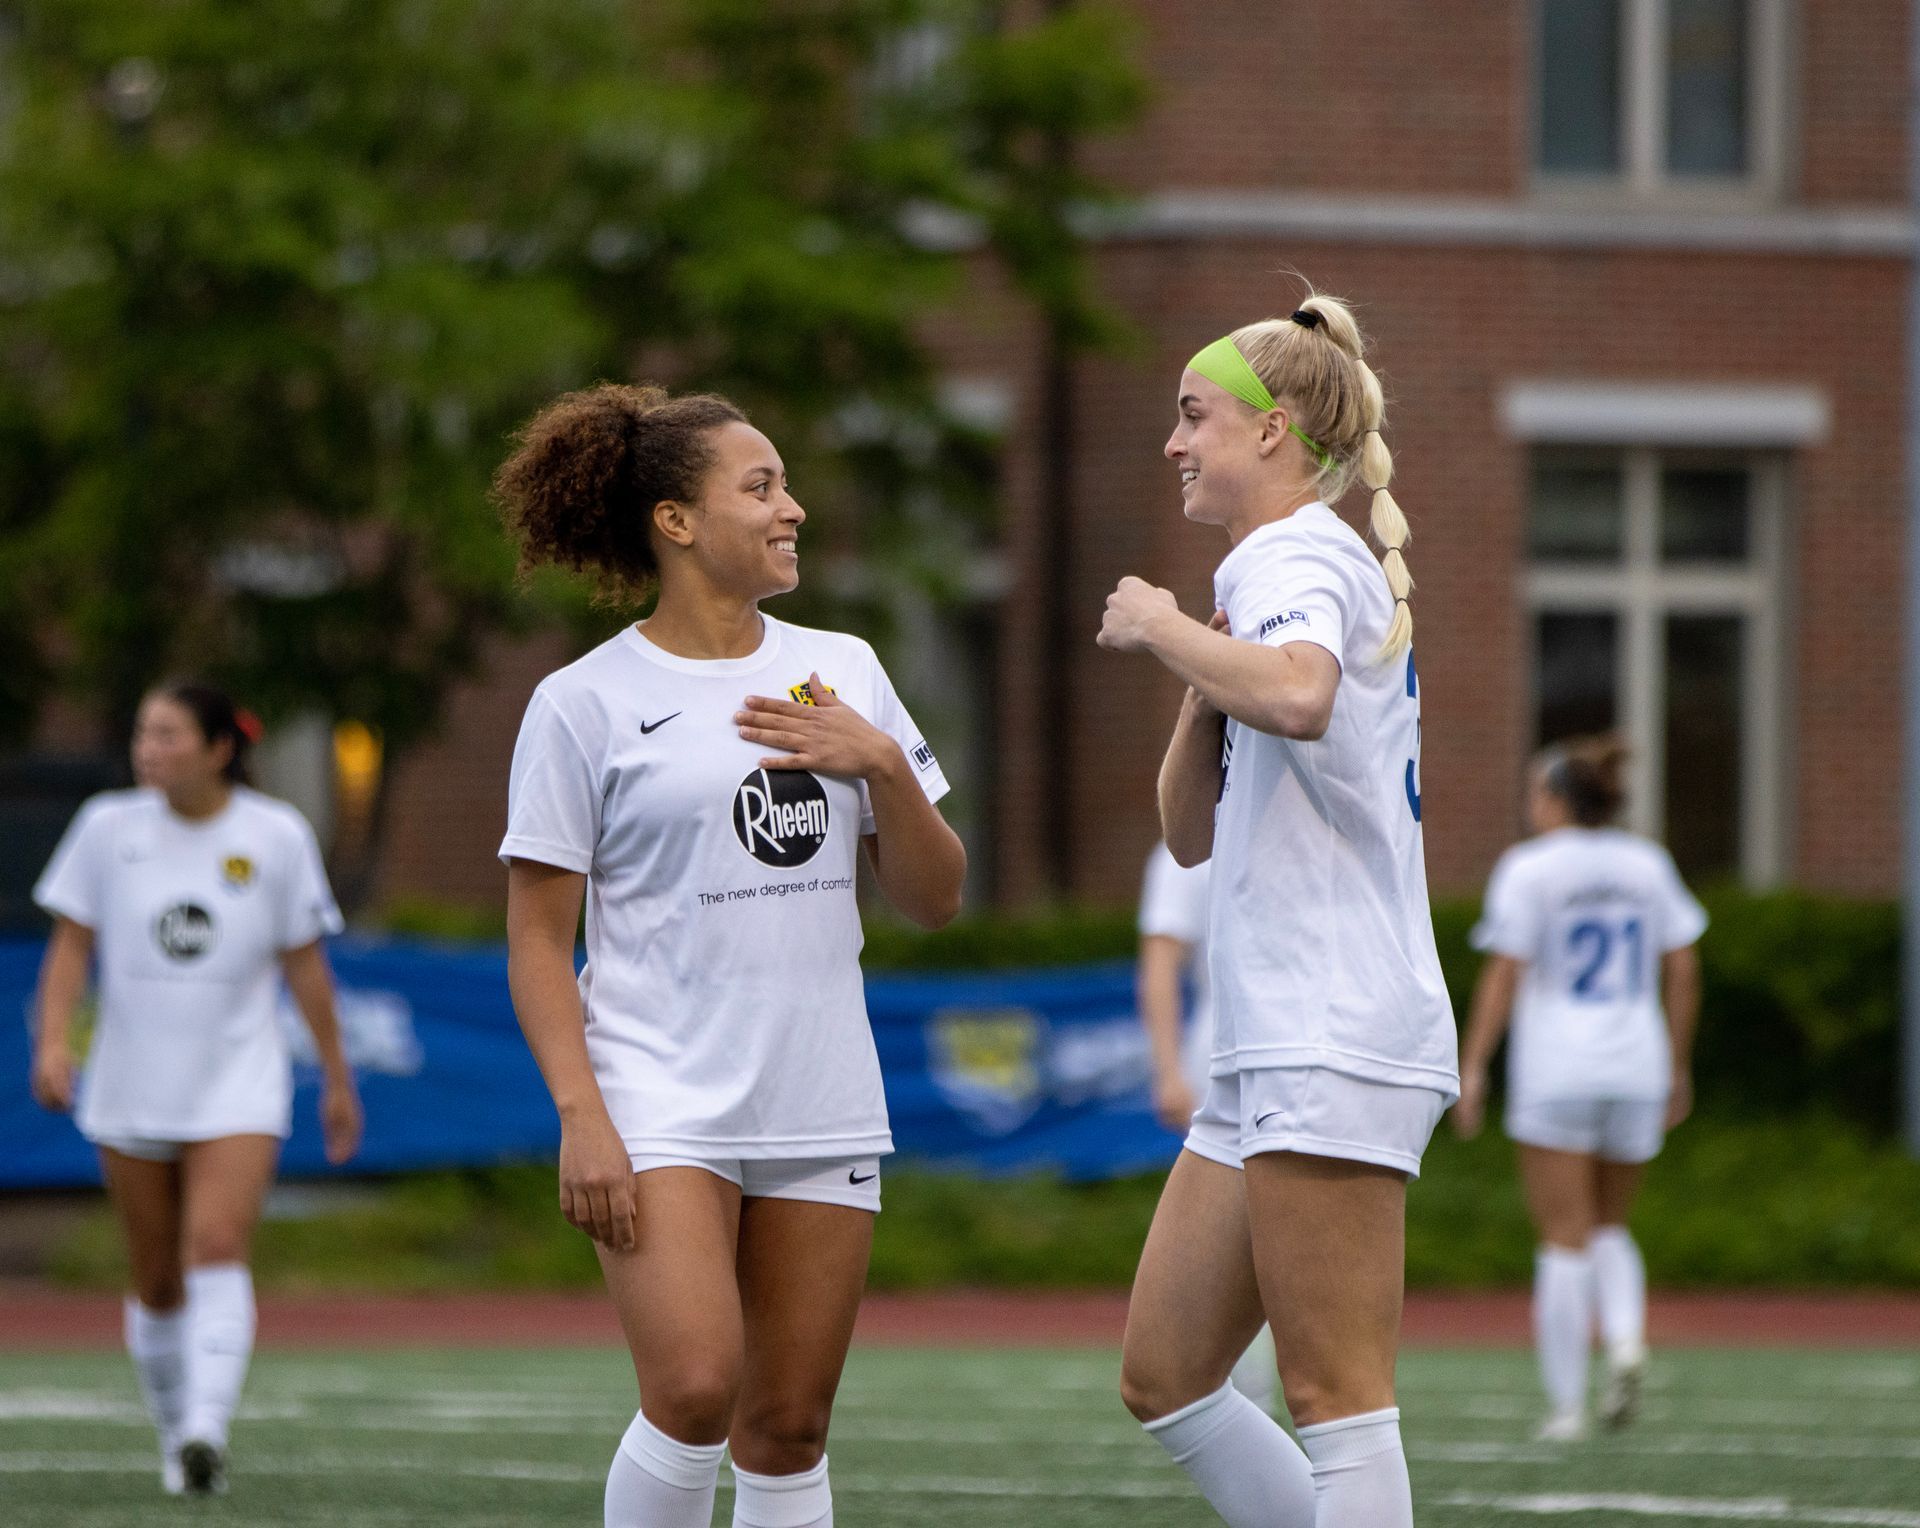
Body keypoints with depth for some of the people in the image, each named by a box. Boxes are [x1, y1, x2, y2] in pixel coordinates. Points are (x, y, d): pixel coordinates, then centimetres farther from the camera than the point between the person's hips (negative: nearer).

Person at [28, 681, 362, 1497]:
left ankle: (207, 1429, -30)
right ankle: (175, 1435, 23)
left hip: (237, 1085, -2)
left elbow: (304, 963, 5)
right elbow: (71, 945, 3)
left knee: (216, 1248, -21)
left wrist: (337, 1078, 9)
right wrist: (54, 1041, -12)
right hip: (132, 1090, 2)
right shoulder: (109, 827, 0)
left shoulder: (276, 837, -2)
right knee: (157, 1283, 7)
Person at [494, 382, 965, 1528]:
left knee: (789, 1429, 3)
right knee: (695, 1391, -21)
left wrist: (882, 764, -6)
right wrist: (581, 1116, -14)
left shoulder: (842, 671, 12)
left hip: (821, 1110, 5)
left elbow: (935, 901, 12)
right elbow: (539, 940, -2)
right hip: (660, 1101, -4)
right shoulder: (586, 703, -2)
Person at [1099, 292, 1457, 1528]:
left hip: (1334, 1046, -10)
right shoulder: (1308, 570, 23)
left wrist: (1163, 627, -17)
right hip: (1277, 1049, 10)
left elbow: (1298, 695, -34)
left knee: (1335, 1394, -10)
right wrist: (1202, 677, 8)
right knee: (1164, 1377, 9)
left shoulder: (1294, 559, -8)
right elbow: (1193, 832, 24)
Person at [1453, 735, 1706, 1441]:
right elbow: (1682, 969, 10)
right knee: (1608, 1227, 18)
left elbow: (1504, 974, -9)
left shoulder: (1530, 867, -4)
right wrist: (1678, 1068, 17)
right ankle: (1626, 1336, -10)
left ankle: (1565, 1403, -5)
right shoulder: (1649, 866, 9)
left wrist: (1471, 1066, -6)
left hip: (1554, 1072, -4)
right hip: (1637, 1067, 4)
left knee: (1565, 1241, -2)